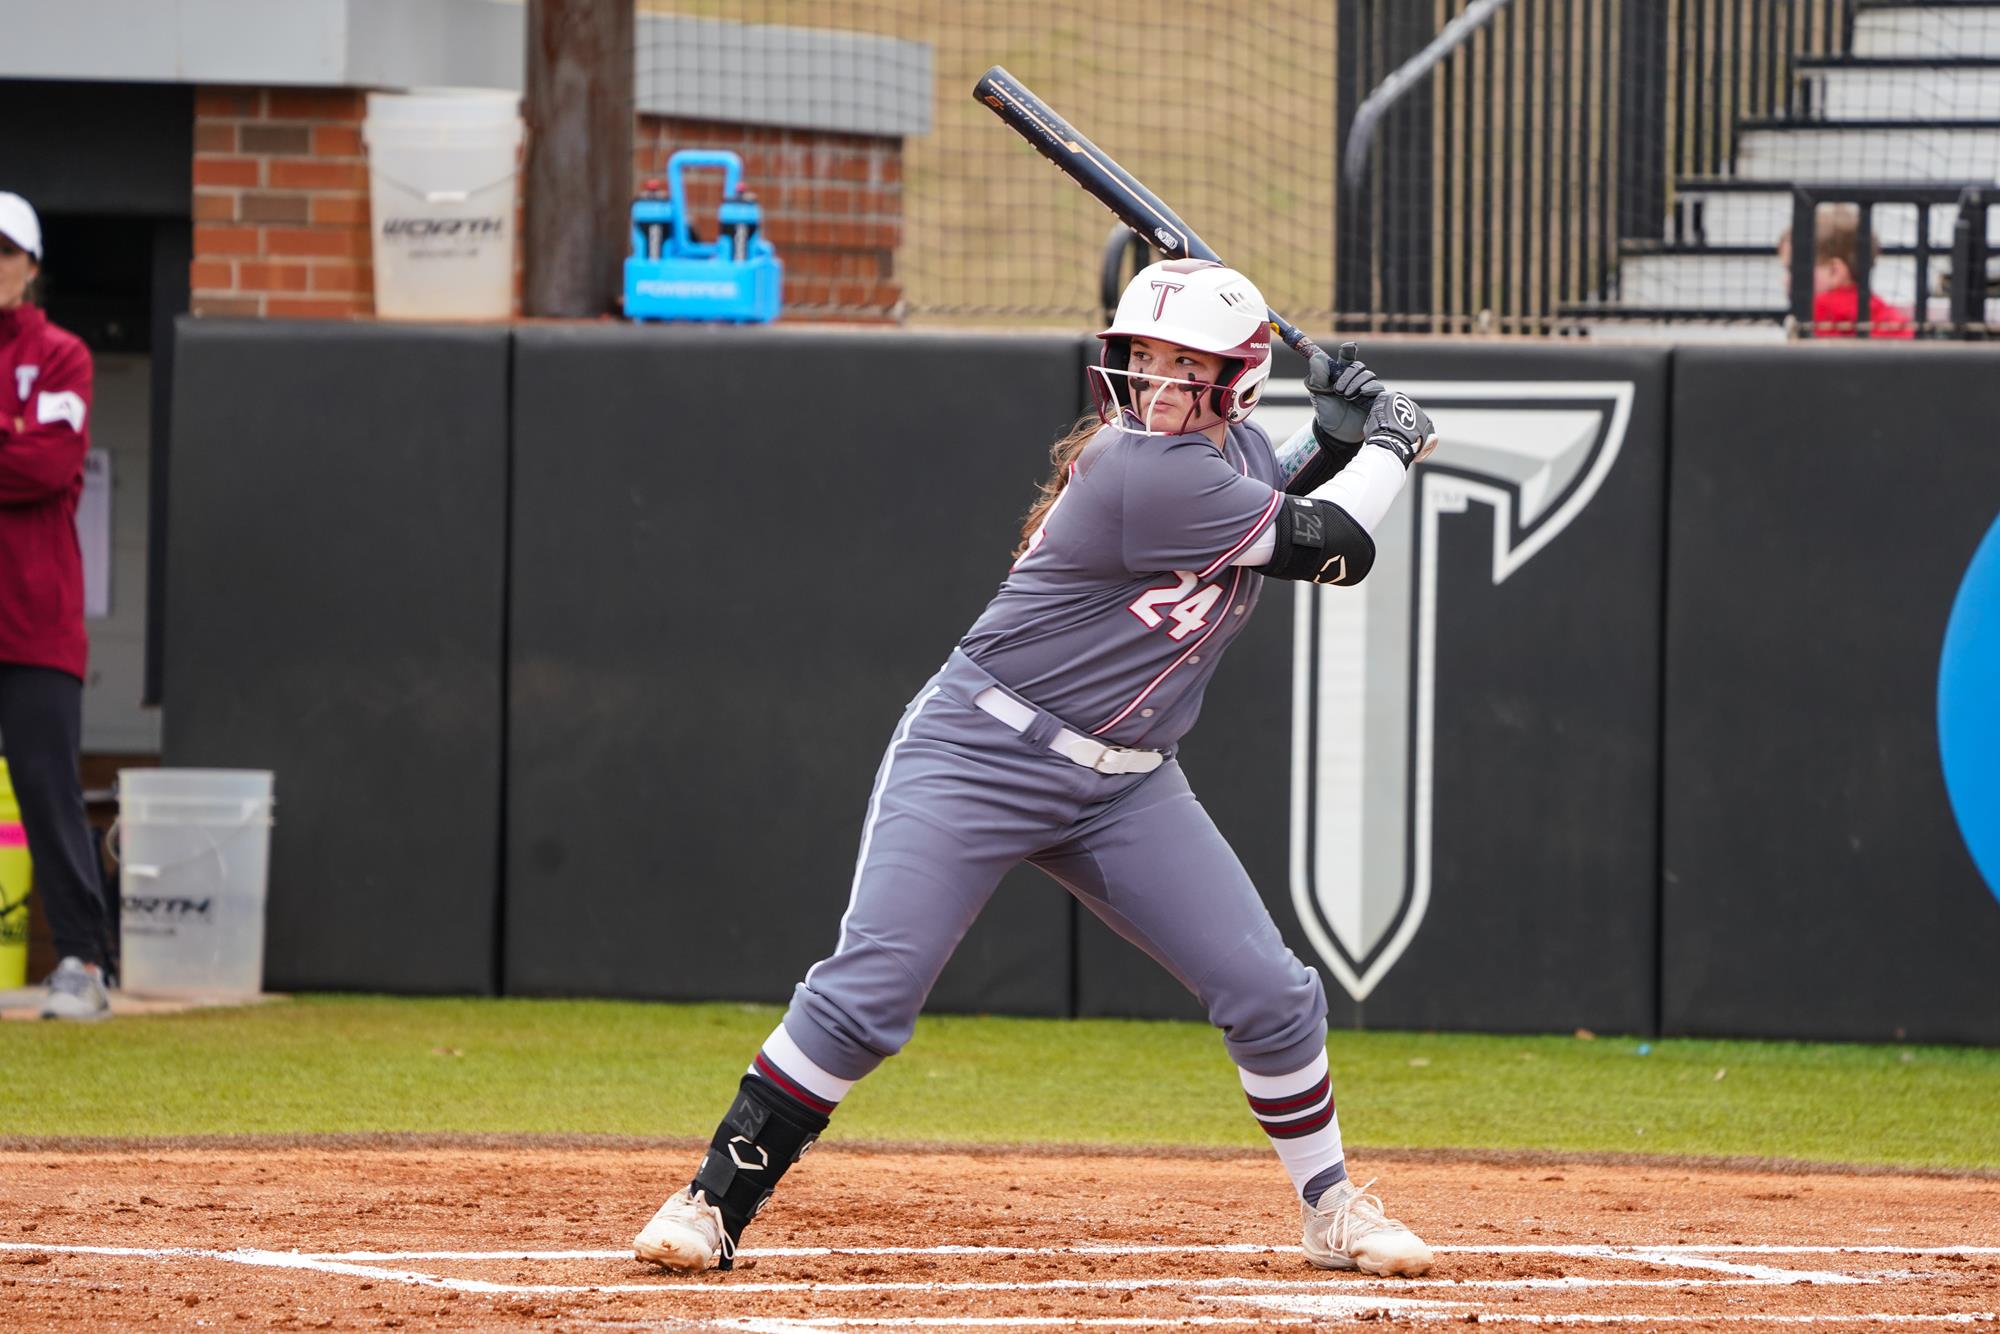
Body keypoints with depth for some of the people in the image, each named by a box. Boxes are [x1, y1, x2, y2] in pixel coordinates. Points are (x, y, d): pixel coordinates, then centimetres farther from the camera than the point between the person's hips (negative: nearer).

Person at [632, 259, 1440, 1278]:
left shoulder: (1237, 449, 2)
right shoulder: (1143, 470, -23)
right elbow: (1334, 550, -18)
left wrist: (1337, 441, 7)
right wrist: (1389, 442, -1)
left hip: (1125, 788, 8)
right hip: (978, 759, -8)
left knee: (1271, 998, 2)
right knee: (865, 993, -15)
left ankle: (1333, 1211, 21)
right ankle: (715, 1203, -5)